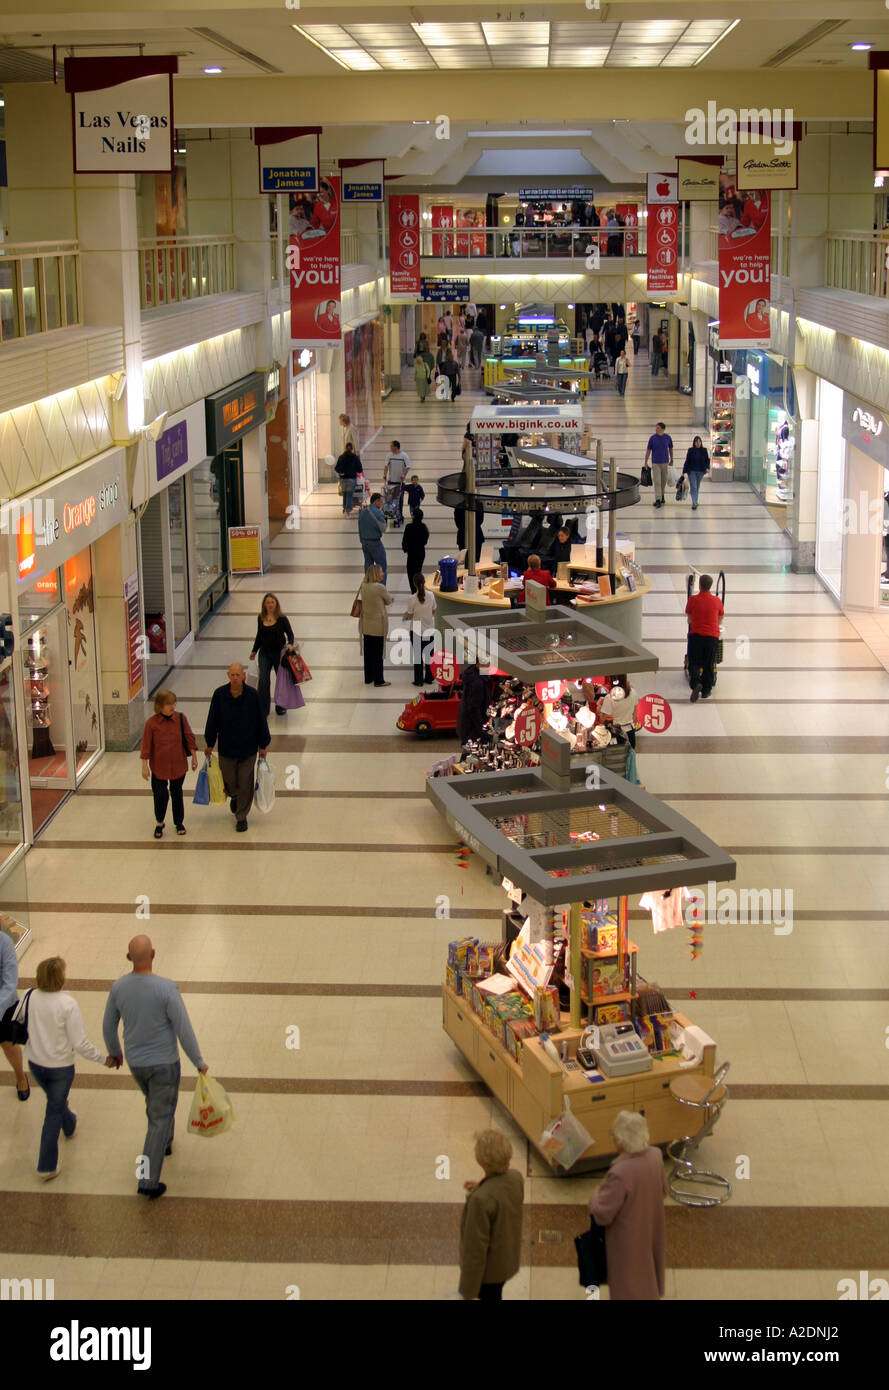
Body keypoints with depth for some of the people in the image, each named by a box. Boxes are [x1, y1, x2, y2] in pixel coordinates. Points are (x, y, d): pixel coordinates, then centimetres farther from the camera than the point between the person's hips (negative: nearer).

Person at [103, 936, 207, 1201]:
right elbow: (184, 1030, -21)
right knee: (160, 1118, 9)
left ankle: (164, 1142, 57)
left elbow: (109, 1026, 0)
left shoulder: (119, 987, -15)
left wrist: (114, 1052, 22)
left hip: (135, 1062, 4)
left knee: (155, 1101, 34)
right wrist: (199, 1062, -5)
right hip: (164, 1063, -4)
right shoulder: (166, 989, -29)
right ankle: (148, 1182, 9)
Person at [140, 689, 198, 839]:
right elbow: (146, 745, -7)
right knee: (160, 795, 5)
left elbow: (189, 738, 2)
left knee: (177, 793, 14)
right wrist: (145, 766, -6)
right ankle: (159, 823, 25)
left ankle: (179, 822, 30)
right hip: (159, 767, -2)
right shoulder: (151, 723, -12)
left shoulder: (181, 719, -7)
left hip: (178, 766, 2)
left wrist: (194, 757, 1)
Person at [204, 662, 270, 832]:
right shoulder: (219, 694, -10)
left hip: (248, 748, -1)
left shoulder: (253, 695, -12)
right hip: (226, 748, 1)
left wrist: (263, 745, 3)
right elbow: (212, 720, 1)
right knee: (229, 781, 11)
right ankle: (234, 797, 47)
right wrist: (210, 744, 6)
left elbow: (261, 721, -2)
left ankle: (242, 816, 21)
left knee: (245, 784, 4)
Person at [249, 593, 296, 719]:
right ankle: (263, 711, 0)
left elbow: (290, 634, -8)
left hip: (279, 652, -2)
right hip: (264, 653, 2)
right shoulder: (261, 618, 1)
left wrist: (290, 644, -28)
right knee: (263, 680, -6)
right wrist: (254, 651, 17)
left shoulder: (282, 618, -10)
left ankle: (280, 707, 33)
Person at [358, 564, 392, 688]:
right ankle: (378, 680, 12)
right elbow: (388, 601, -7)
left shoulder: (363, 586, -1)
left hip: (366, 624, 6)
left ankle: (368, 678, 25)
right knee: (378, 653, 4)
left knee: (368, 652, 15)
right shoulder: (380, 587, -20)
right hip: (378, 624, -6)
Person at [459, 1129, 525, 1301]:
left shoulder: (480, 1199, -37)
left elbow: (475, 1248, -28)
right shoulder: (516, 1177, -15)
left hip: (488, 1270, -6)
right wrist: (479, 1190, 0)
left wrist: (467, 1292, -17)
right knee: (494, 1296, 31)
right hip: (509, 1259, 6)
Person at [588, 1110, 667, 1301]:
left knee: (629, 1292, 17)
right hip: (651, 1234, 6)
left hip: (628, 1244, -6)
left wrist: (596, 1196, -7)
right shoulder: (655, 1156, -16)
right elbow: (663, 1191, 2)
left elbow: (602, 1215, -27)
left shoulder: (620, 1174, -37)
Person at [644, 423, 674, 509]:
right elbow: (648, 450, -3)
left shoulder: (667, 437, -2)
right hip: (655, 463, -2)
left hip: (665, 462, 2)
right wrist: (646, 463, -4)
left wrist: (671, 460, 17)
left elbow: (670, 448, 12)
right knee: (657, 481, -9)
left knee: (664, 480, 14)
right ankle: (658, 500, -12)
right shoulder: (652, 438, -7)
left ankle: (662, 495, 36)